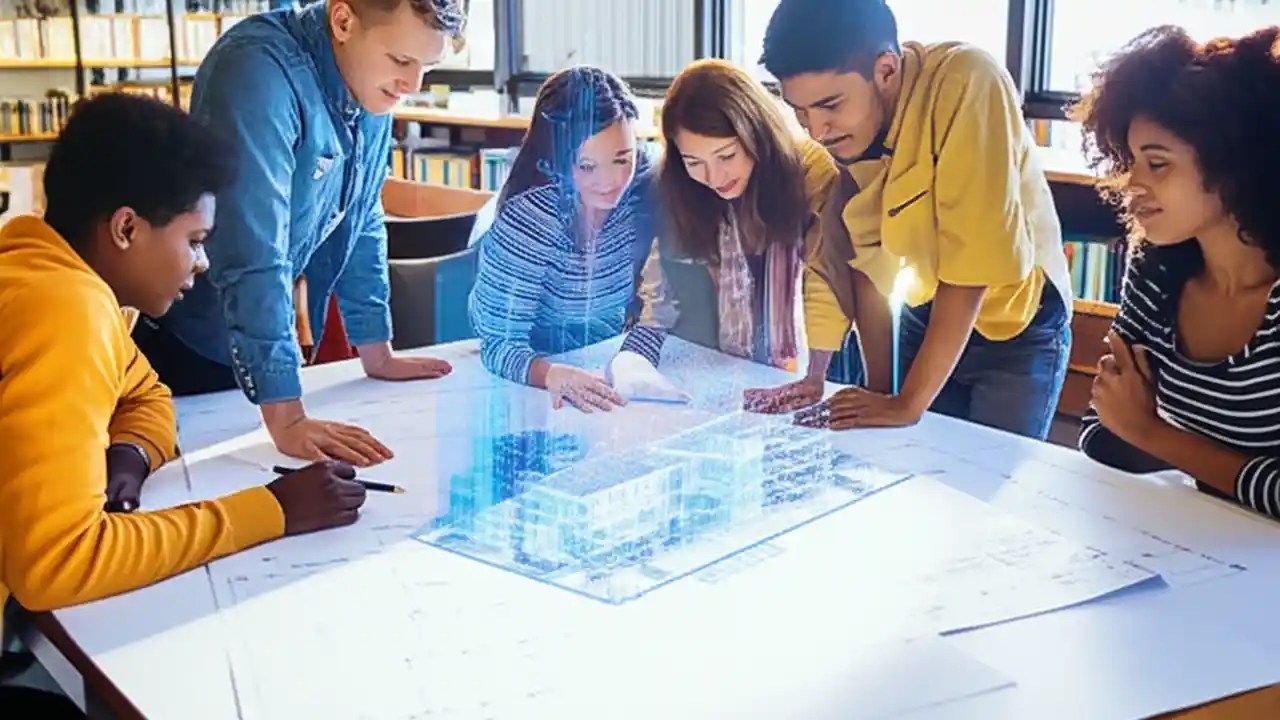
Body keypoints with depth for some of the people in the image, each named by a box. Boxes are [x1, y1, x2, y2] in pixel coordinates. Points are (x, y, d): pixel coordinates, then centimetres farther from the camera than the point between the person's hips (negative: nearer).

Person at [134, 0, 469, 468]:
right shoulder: (260, 71, -28)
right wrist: (287, 420, -37)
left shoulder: (370, 83, -4)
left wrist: (378, 356, 9)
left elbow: (360, 225, 7)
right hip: (184, 344, -7)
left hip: (262, 349, 7)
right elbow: (254, 254, -34)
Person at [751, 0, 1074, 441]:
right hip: (927, 316, 5)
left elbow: (972, 256, -31)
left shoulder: (966, 85, -30)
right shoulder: (836, 128, -13)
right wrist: (878, 389, -9)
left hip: (1015, 324, -4)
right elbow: (865, 255, -6)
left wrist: (908, 403, -29)